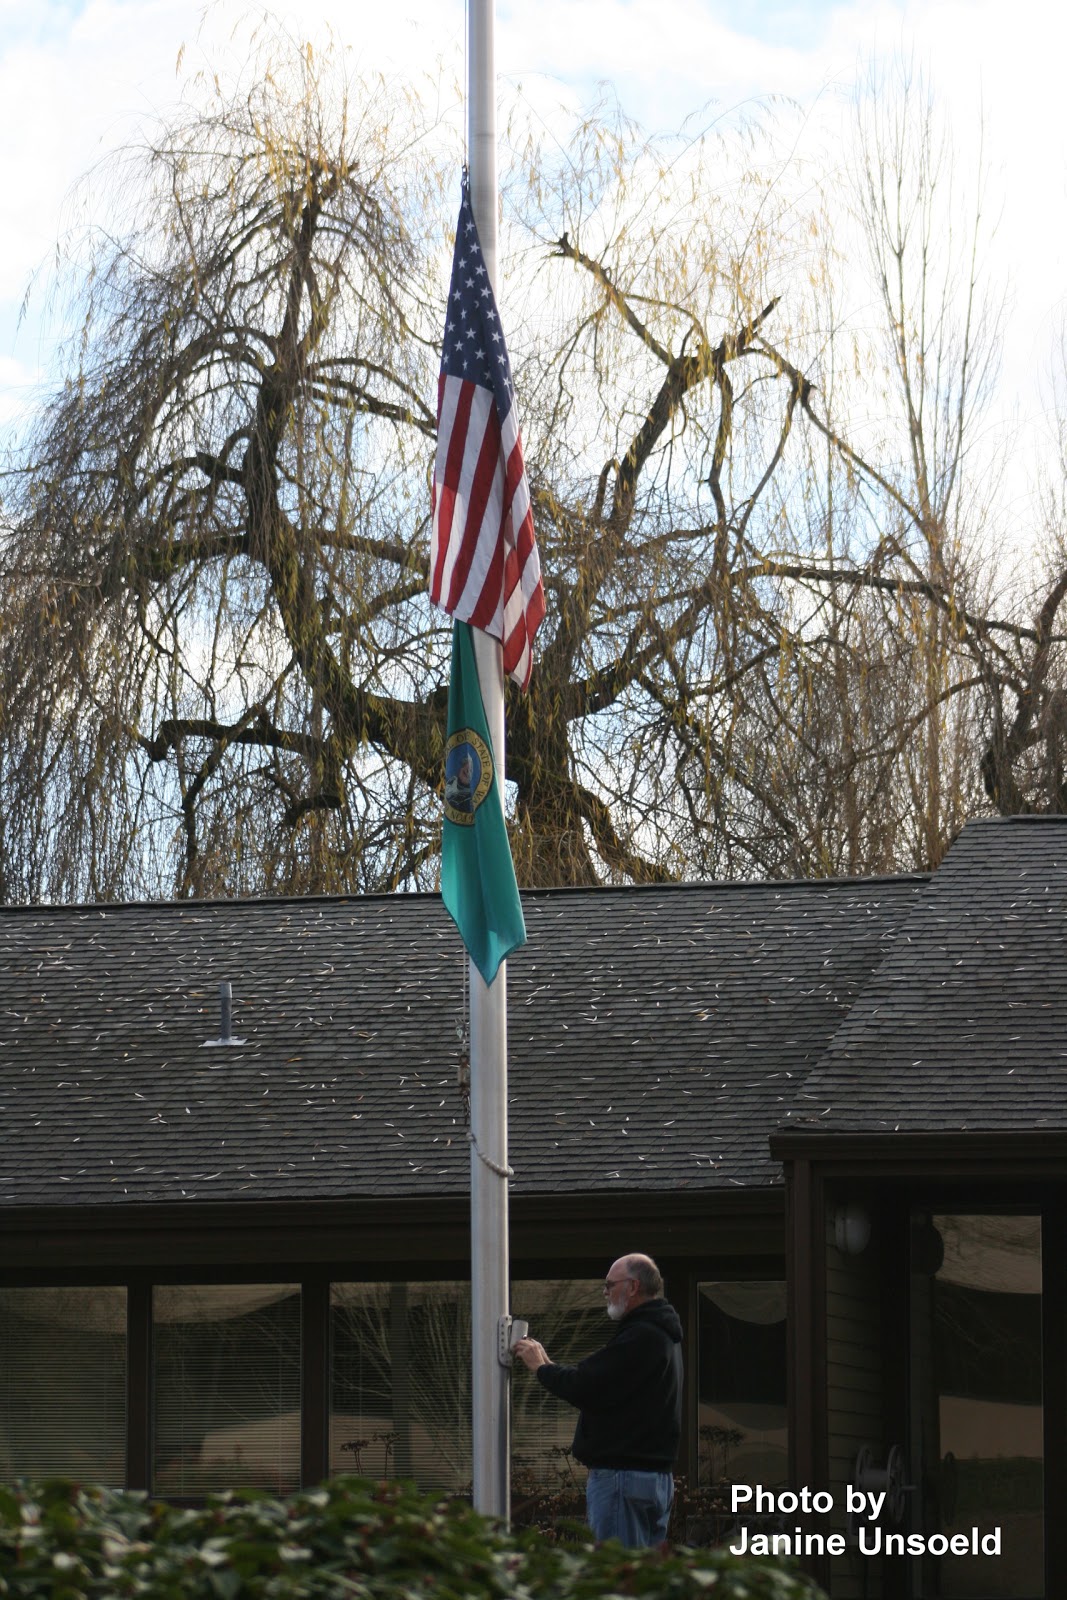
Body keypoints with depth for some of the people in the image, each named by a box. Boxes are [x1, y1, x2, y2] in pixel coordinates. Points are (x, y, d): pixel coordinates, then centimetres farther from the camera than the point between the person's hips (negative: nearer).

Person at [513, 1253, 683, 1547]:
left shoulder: (640, 1337, -16)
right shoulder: (662, 1334, 19)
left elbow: (584, 1388, -18)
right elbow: (598, 1384, 19)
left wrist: (541, 1367, 0)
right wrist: (549, 1364, 14)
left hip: (623, 1476, -11)